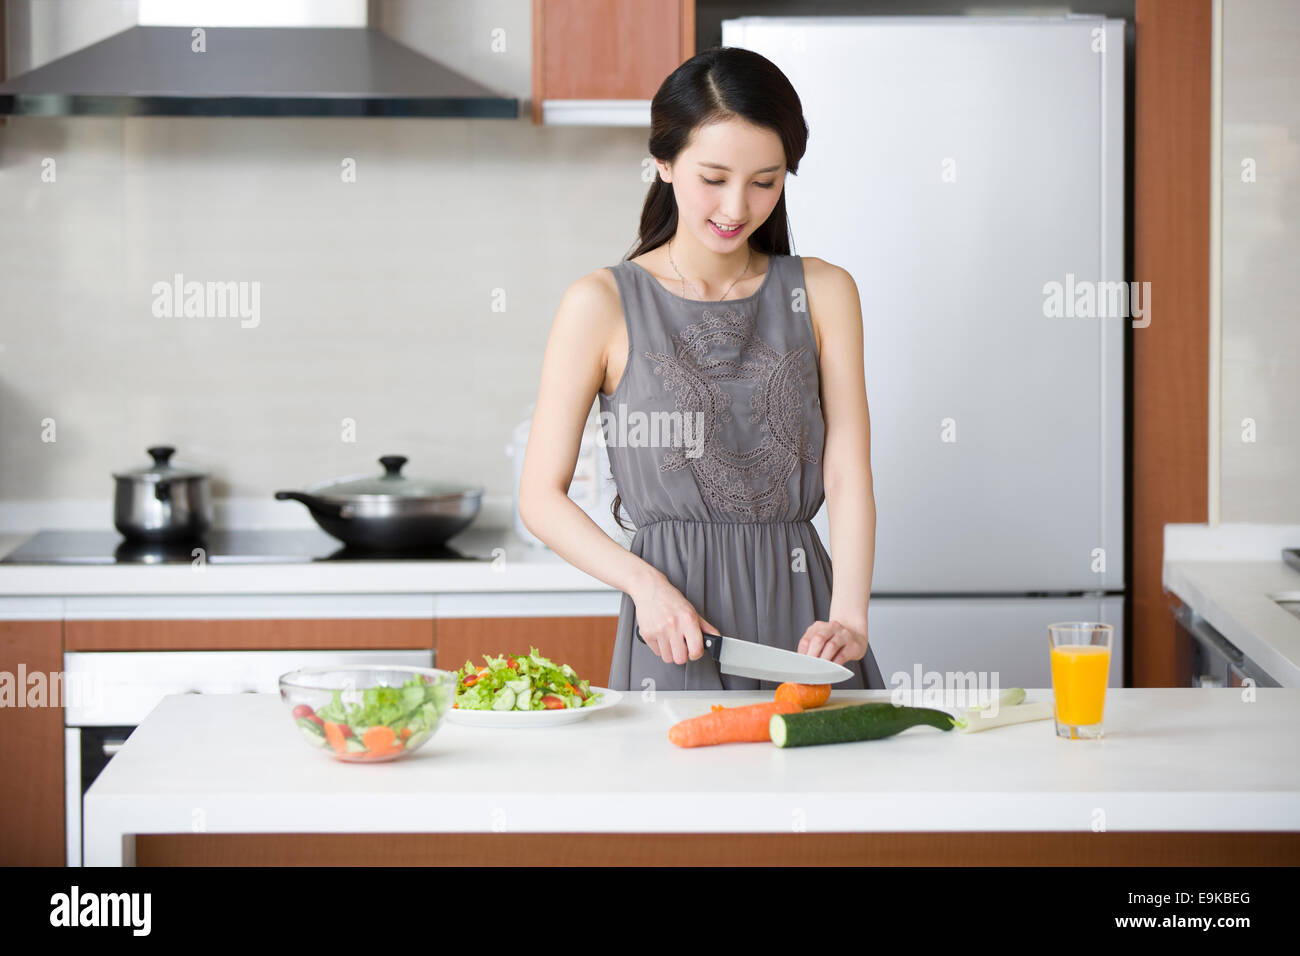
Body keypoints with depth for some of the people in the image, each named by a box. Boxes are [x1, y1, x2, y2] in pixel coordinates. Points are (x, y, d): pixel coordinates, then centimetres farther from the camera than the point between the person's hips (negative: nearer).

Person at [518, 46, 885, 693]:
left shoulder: (823, 294, 8)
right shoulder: (602, 305, 0)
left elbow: (848, 476, 1)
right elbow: (541, 497, 0)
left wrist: (848, 617, -15)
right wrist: (647, 584, -15)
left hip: (800, 603, 2)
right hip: (673, 634, -2)